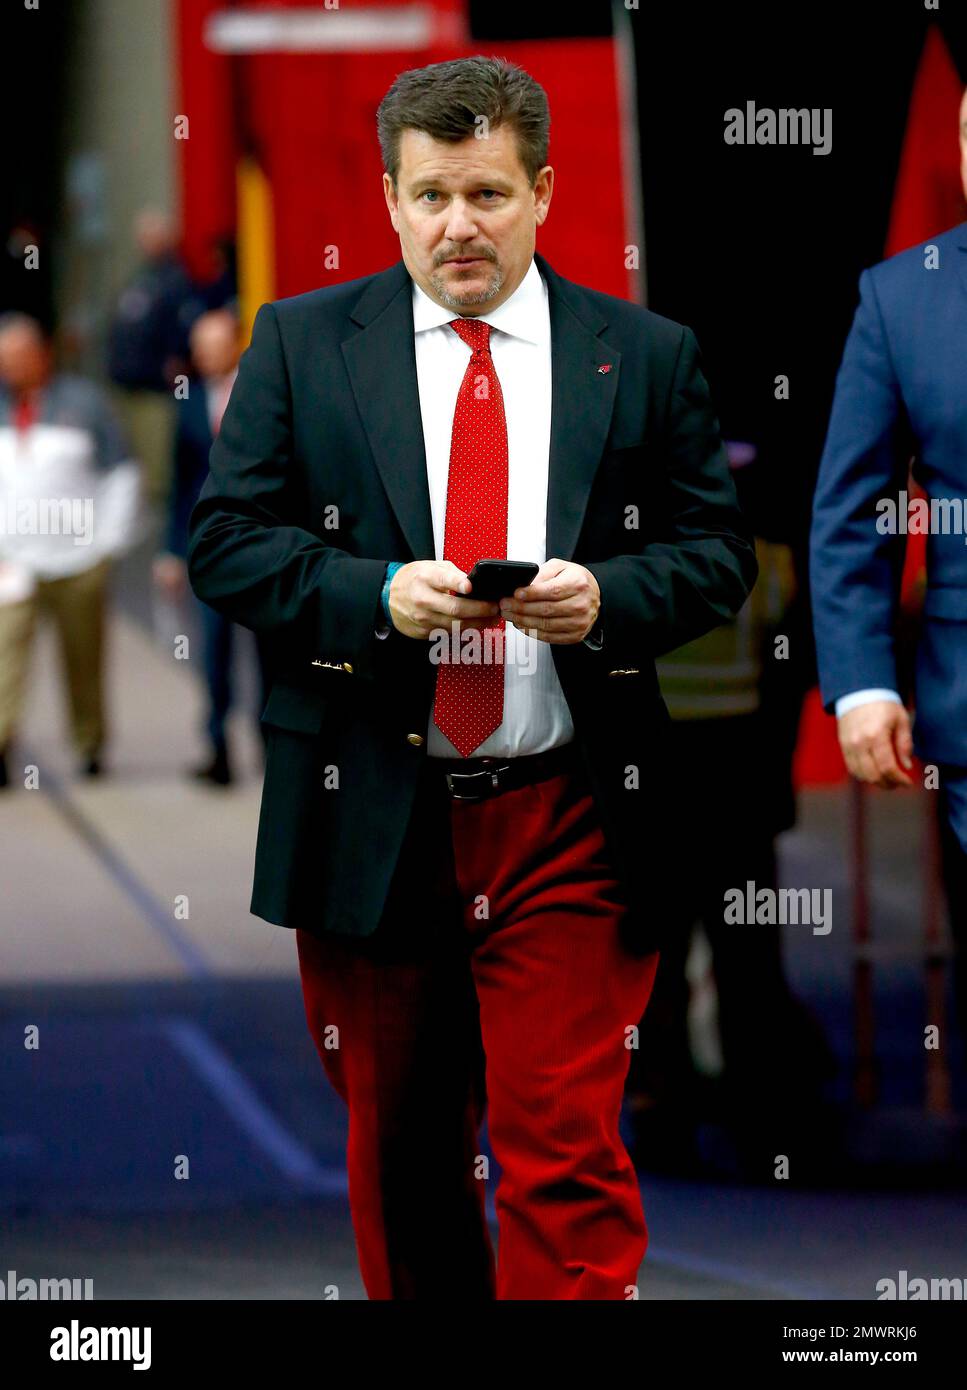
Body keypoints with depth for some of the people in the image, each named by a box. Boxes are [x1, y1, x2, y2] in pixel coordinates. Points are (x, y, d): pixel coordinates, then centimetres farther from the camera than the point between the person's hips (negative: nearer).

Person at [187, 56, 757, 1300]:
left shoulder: (645, 356, 6)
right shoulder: (302, 344, 5)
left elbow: (719, 555, 6)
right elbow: (224, 541, 1)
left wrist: (607, 595, -15)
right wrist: (378, 595, -16)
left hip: (567, 823, -1)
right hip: (370, 819, 1)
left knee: (566, 1151, -8)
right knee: (398, 1150, 13)